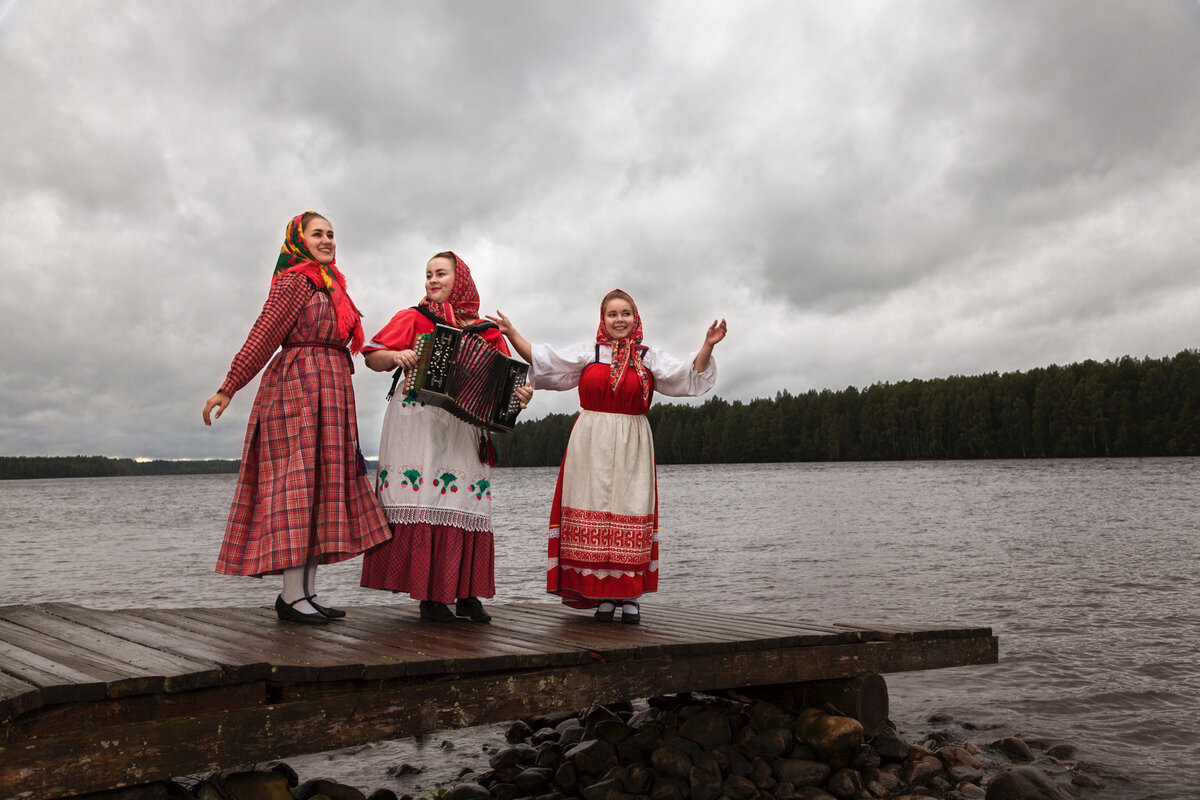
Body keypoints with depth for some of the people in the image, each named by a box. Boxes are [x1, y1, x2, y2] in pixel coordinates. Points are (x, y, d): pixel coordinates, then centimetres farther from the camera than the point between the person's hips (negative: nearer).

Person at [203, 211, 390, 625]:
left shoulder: (330, 286, 22)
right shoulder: (295, 281, -5)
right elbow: (263, 336, -12)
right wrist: (228, 389, -15)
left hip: (329, 391, 9)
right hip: (299, 386, -9)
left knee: (321, 484, 5)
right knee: (298, 482, -11)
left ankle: (307, 592, 7)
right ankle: (292, 596, -11)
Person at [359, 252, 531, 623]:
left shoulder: (484, 331, 14)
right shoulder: (413, 318, 10)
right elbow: (372, 357, 9)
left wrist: (519, 395, -9)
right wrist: (396, 356, -12)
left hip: (464, 427, 2)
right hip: (418, 422, -2)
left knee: (466, 506, -3)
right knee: (424, 502, -9)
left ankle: (467, 594, 4)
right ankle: (429, 595, -5)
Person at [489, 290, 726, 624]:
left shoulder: (650, 359, 10)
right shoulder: (587, 353, 10)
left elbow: (690, 376, 1)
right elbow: (542, 361, 7)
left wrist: (708, 346, -13)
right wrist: (511, 333, 0)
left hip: (631, 446, 0)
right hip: (591, 444, 0)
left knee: (630, 513, -4)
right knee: (594, 512, -3)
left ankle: (630, 595, 3)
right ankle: (602, 595, 2)